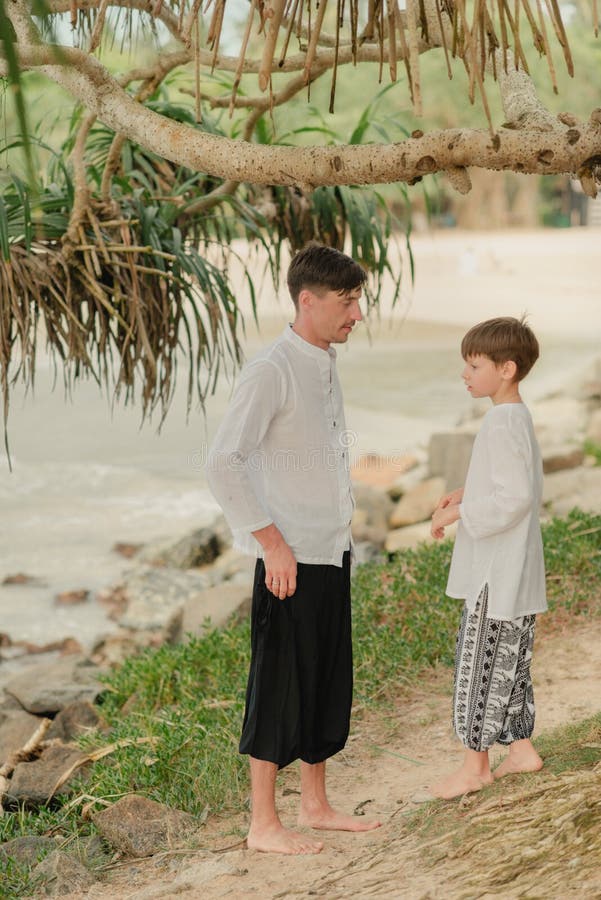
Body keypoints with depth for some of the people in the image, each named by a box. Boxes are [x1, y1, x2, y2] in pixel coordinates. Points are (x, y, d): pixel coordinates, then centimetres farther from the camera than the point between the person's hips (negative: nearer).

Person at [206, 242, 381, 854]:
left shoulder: (325, 368, 11)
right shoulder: (271, 372, -16)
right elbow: (222, 463, -22)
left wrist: (341, 534, 16)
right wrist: (271, 542, -21)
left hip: (332, 555, 8)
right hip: (291, 561, -8)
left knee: (328, 684, 15)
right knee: (280, 688, 0)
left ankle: (315, 805, 28)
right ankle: (262, 824, 11)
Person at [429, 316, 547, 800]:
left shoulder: (503, 425, -20)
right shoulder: (520, 417, 10)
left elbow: (516, 497, -25)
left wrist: (459, 512, -18)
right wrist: (468, 492, 12)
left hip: (498, 574, -10)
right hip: (516, 573, 10)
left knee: (480, 661, 0)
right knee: (510, 660, 17)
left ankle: (475, 763, 8)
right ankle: (521, 746, 26)